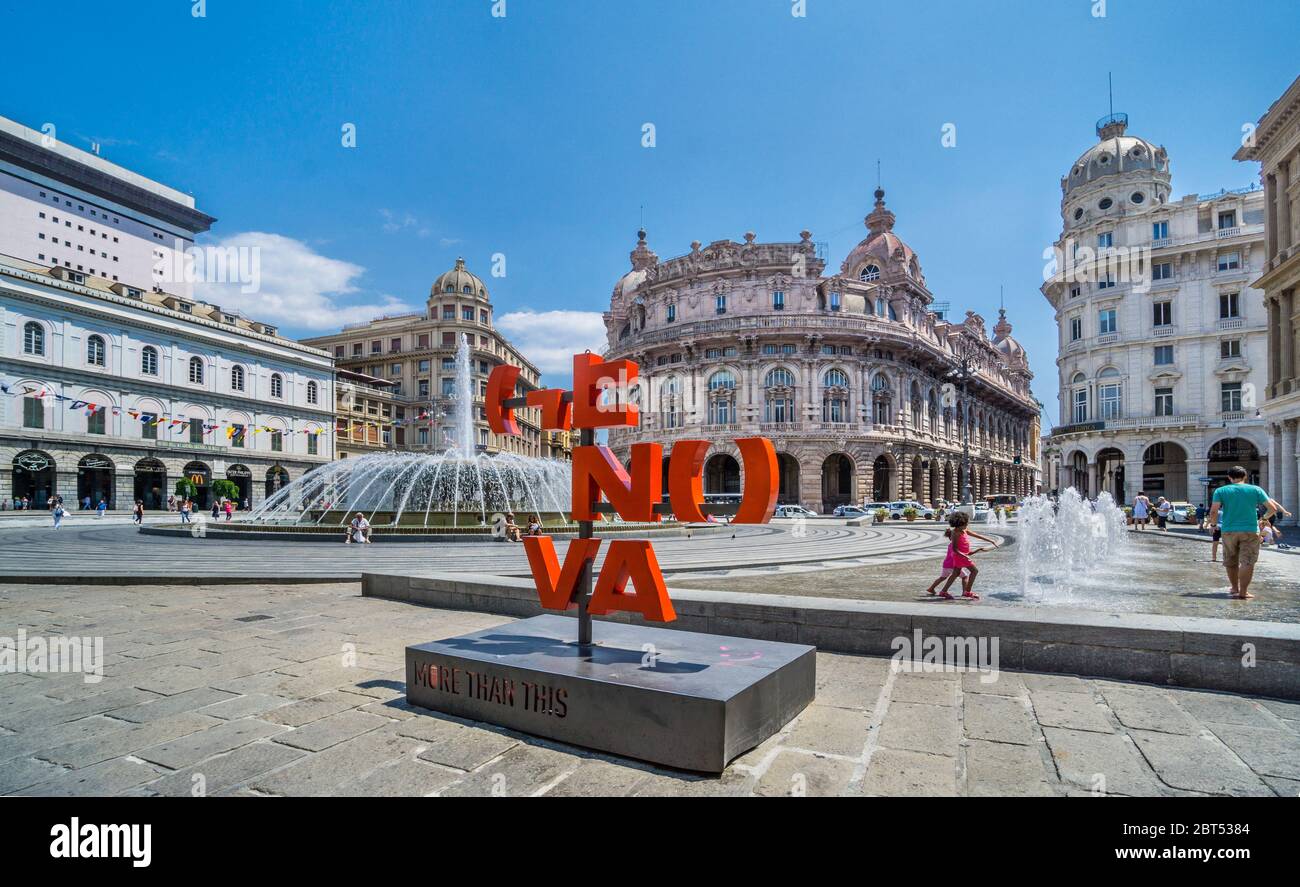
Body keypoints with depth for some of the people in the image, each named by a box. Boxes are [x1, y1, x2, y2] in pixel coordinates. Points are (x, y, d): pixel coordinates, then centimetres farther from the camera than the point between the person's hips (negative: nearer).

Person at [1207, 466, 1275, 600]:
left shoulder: (1221, 491, 0)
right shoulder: (1255, 490, 3)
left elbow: (1214, 511, -11)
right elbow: (1272, 509, 0)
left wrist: (1213, 523, 7)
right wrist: (1264, 518, 20)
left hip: (1229, 531, 0)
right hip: (1250, 530, 0)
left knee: (1231, 562, 15)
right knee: (1247, 562, 1)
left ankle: (1235, 589, 27)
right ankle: (1243, 592, -2)